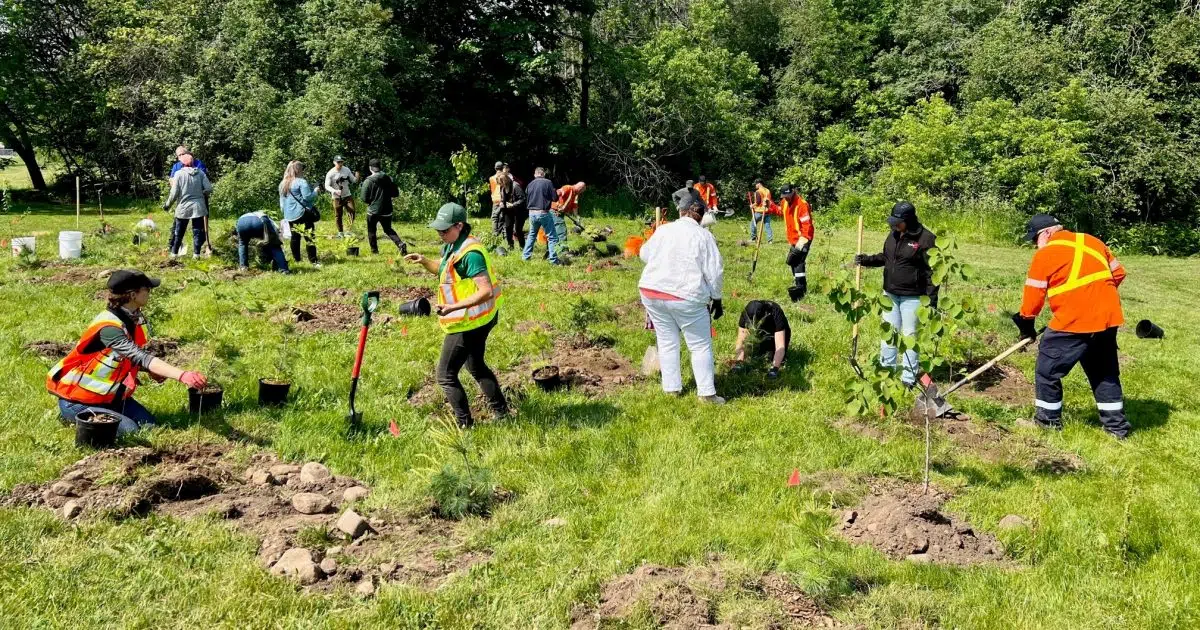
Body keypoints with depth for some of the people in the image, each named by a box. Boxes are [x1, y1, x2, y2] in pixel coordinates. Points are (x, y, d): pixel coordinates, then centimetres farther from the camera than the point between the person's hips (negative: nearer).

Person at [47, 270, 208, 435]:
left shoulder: (135, 318, -2)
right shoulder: (108, 327, -29)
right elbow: (141, 357, -41)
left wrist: (152, 371, -12)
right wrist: (182, 375, -52)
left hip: (109, 395, 8)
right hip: (76, 401, -8)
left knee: (148, 424, -4)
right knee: (129, 431, -18)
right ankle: (73, 416, 3)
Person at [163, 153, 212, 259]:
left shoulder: (179, 174, -6)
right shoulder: (200, 173, -1)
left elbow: (174, 193, -7)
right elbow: (208, 189, -7)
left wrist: (167, 204, 7)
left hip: (183, 208, 0)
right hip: (198, 207, 0)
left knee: (178, 232, 12)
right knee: (197, 231, 7)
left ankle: (174, 253, 20)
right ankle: (196, 253, 5)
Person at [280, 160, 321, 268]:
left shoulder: (282, 184, 13)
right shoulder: (301, 182, -10)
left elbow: (281, 202, 18)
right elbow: (308, 197, -15)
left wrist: (284, 212, 25)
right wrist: (315, 191, 2)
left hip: (289, 216, 7)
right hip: (302, 214, -7)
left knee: (294, 237, 15)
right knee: (309, 237, -6)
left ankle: (296, 259, 21)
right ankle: (313, 261, -10)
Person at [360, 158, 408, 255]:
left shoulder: (368, 181, -12)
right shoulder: (388, 178, -3)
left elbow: (364, 199, -11)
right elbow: (396, 193, 2)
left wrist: (371, 202, 10)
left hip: (373, 210, -3)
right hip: (386, 210, 4)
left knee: (371, 231, 16)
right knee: (388, 229, 17)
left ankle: (374, 250, 20)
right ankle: (401, 244, -4)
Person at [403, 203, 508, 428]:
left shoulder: (470, 253, -25)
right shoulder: (453, 246, 6)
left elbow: (486, 291, -31)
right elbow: (445, 271, 23)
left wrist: (454, 307, -36)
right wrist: (424, 262, 5)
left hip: (469, 323, -11)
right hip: (478, 319, 11)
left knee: (446, 375, -1)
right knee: (476, 367, 25)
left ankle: (465, 425, 7)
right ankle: (501, 411, 35)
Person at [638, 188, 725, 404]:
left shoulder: (663, 230, 8)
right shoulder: (703, 235, -5)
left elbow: (644, 254, 24)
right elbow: (715, 272, -6)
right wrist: (716, 299, 5)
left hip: (651, 292, 4)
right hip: (686, 297, -4)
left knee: (667, 341, 16)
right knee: (701, 345, 6)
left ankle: (671, 387, 20)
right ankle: (706, 392, 6)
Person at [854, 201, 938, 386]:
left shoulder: (926, 239, -16)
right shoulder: (894, 235, 5)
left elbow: (932, 272, -14)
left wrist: (932, 300, -16)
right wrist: (867, 260, 3)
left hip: (912, 296, -6)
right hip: (890, 294, 7)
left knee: (909, 335, 3)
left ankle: (909, 378, 13)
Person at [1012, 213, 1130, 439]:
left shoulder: (1044, 255, -3)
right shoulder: (1093, 241, 14)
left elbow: (1033, 295, -2)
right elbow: (1118, 273, 20)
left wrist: (1026, 325, 10)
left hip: (1074, 320, -7)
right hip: (1108, 317, 7)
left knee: (1048, 367, 9)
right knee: (1105, 370, 20)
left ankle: (1048, 419, 17)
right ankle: (1116, 424, 24)